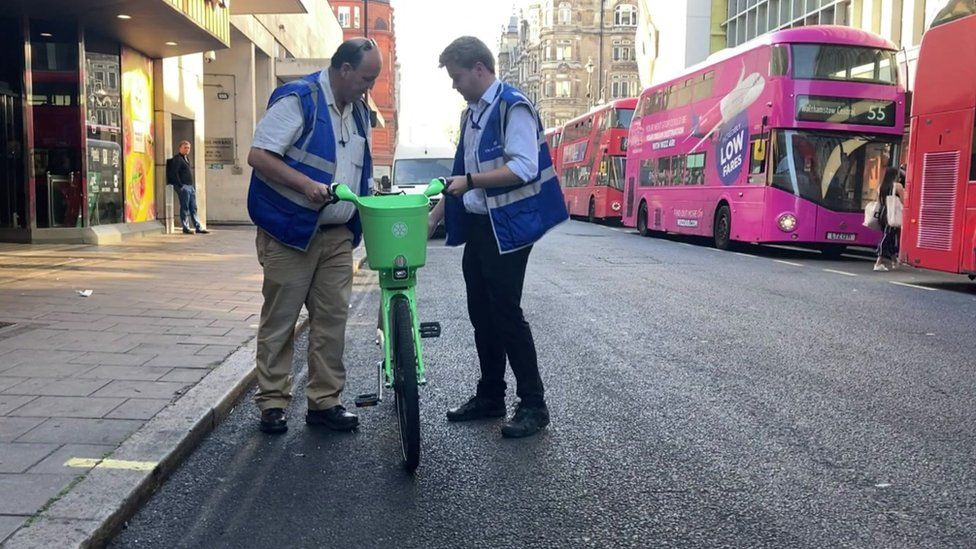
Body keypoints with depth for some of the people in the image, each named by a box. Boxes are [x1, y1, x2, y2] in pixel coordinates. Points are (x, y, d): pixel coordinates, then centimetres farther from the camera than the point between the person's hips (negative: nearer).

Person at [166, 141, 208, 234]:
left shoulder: (187, 158, 20)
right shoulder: (177, 159, -7)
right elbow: (173, 173, -15)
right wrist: (180, 185, -18)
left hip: (190, 187, 9)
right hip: (183, 187, -9)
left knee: (193, 208, 8)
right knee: (185, 208, -4)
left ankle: (198, 227, 9)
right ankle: (185, 228, 1)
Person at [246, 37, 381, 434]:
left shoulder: (359, 111, 13)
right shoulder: (297, 99, -10)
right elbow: (258, 157, -16)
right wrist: (307, 185, -26)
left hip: (337, 234, 7)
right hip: (289, 231, -7)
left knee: (332, 319, 7)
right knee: (279, 322, 3)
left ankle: (325, 401, 17)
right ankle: (272, 402, 14)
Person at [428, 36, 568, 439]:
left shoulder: (513, 107, -12)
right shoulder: (471, 114, 15)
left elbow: (524, 168, -22)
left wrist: (470, 181, -23)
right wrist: (435, 218, 16)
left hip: (507, 227, -9)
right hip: (476, 226, 9)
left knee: (506, 314, -6)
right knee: (481, 314, 12)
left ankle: (533, 405, 5)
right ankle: (490, 397, 24)